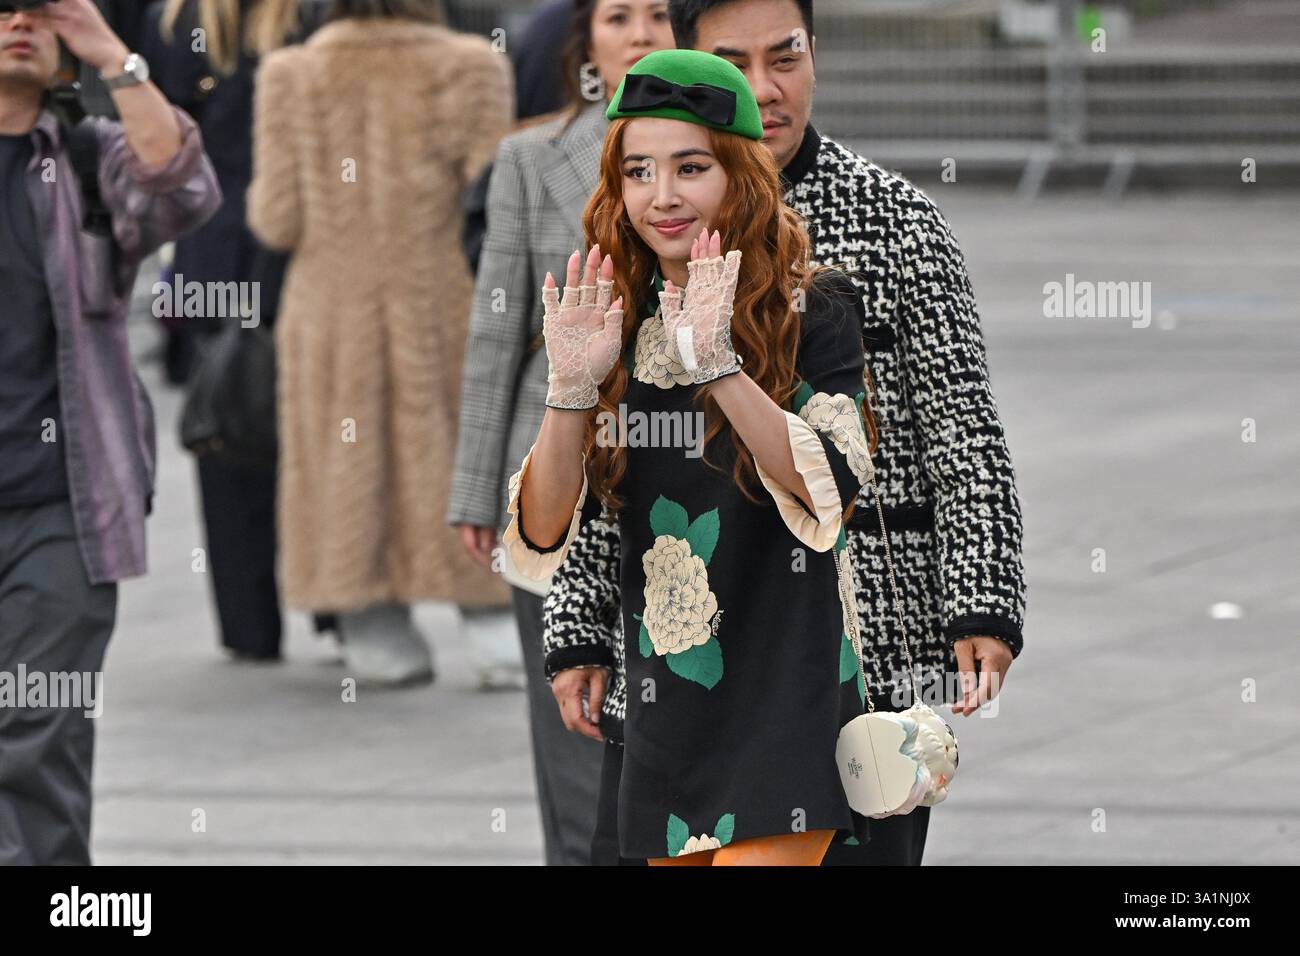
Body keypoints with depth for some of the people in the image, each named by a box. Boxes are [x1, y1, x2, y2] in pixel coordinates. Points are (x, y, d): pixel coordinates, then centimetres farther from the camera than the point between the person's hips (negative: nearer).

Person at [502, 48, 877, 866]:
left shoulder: (811, 309, -2)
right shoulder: (617, 327, 9)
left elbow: (831, 489, -18)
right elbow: (541, 538, 1)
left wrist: (718, 366, -27)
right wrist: (572, 391, -15)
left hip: (786, 698, -5)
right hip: (666, 705, 5)